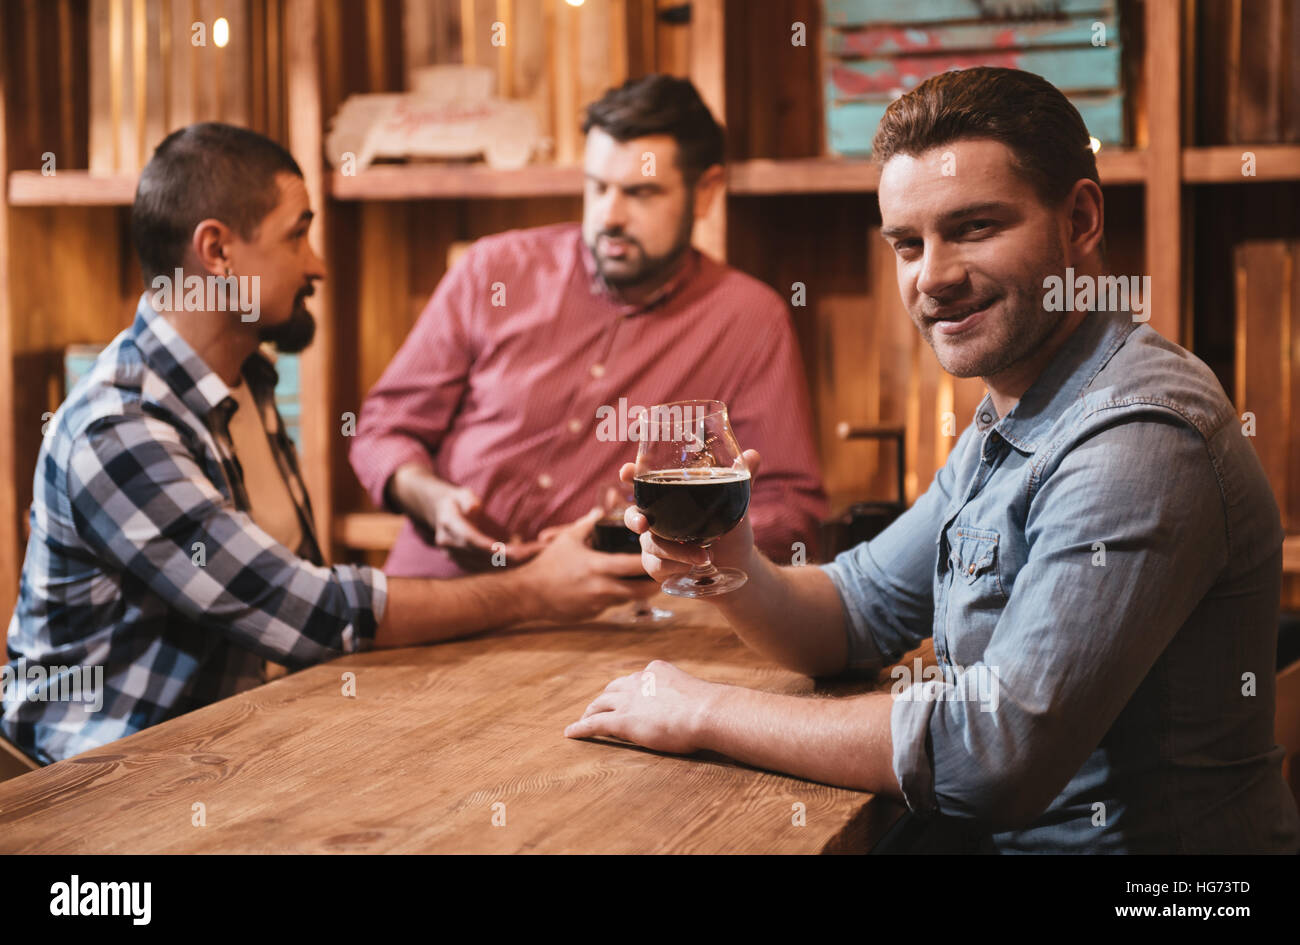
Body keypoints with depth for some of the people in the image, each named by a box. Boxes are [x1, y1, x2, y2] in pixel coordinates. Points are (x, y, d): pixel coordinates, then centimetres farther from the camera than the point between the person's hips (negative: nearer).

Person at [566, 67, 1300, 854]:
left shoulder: (1141, 439, -22)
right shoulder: (1008, 423, 9)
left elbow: (997, 752, -26)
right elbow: (858, 613, 13)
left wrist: (708, 714, -17)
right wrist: (738, 570, -9)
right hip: (990, 838, 7)